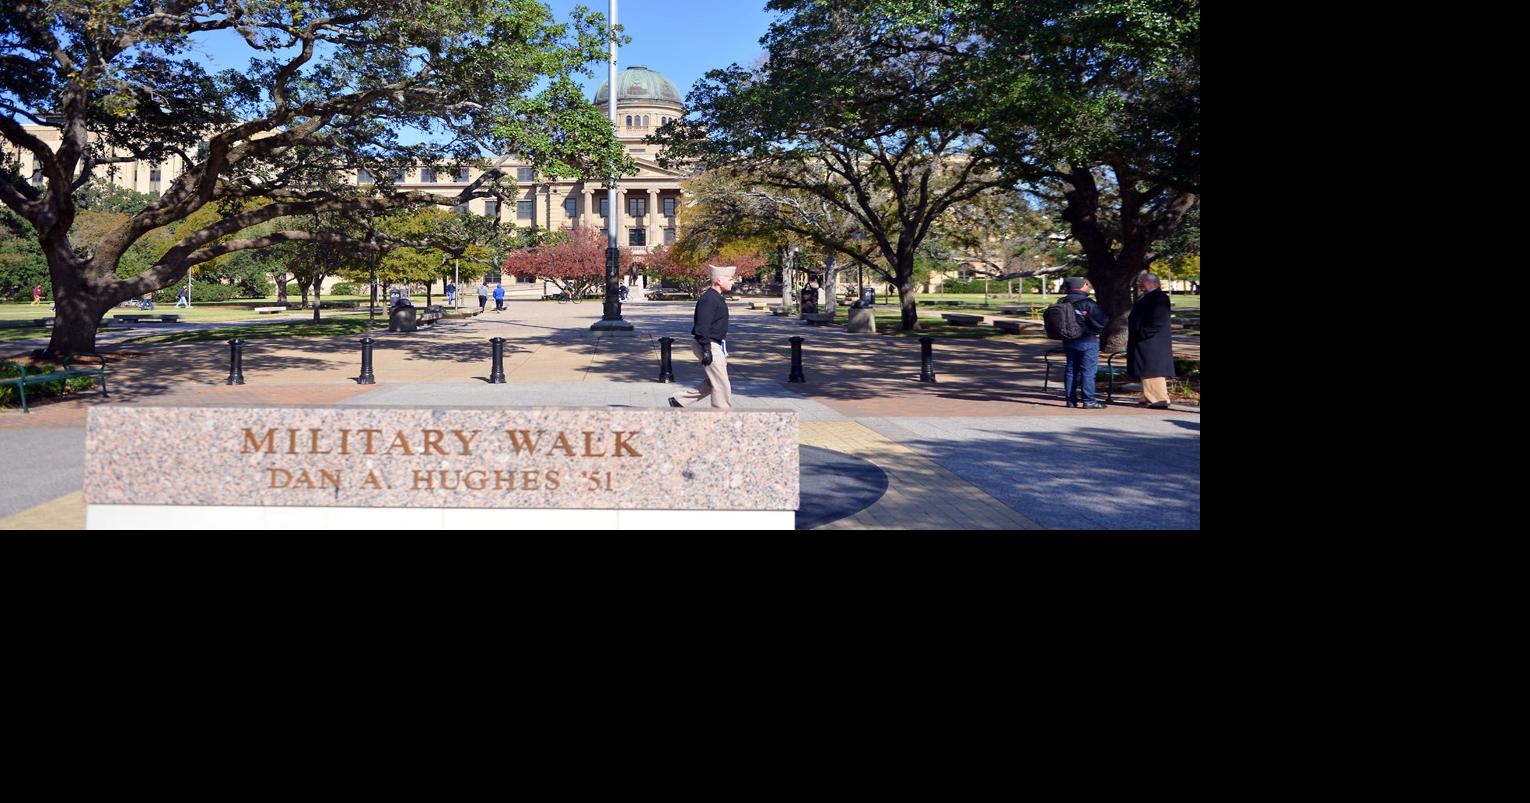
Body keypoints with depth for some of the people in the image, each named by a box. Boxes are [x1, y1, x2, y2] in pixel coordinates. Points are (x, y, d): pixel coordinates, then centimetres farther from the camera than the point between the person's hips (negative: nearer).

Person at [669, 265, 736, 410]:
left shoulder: (716, 298, 15)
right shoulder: (708, 299, -17)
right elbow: (702, 327, -22)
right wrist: (706, 350, -25)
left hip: (717, 346, 11)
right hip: (710, 346, -10)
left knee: (714, 383, 14)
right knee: (721, 384, -4)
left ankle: (679, 401, 20)